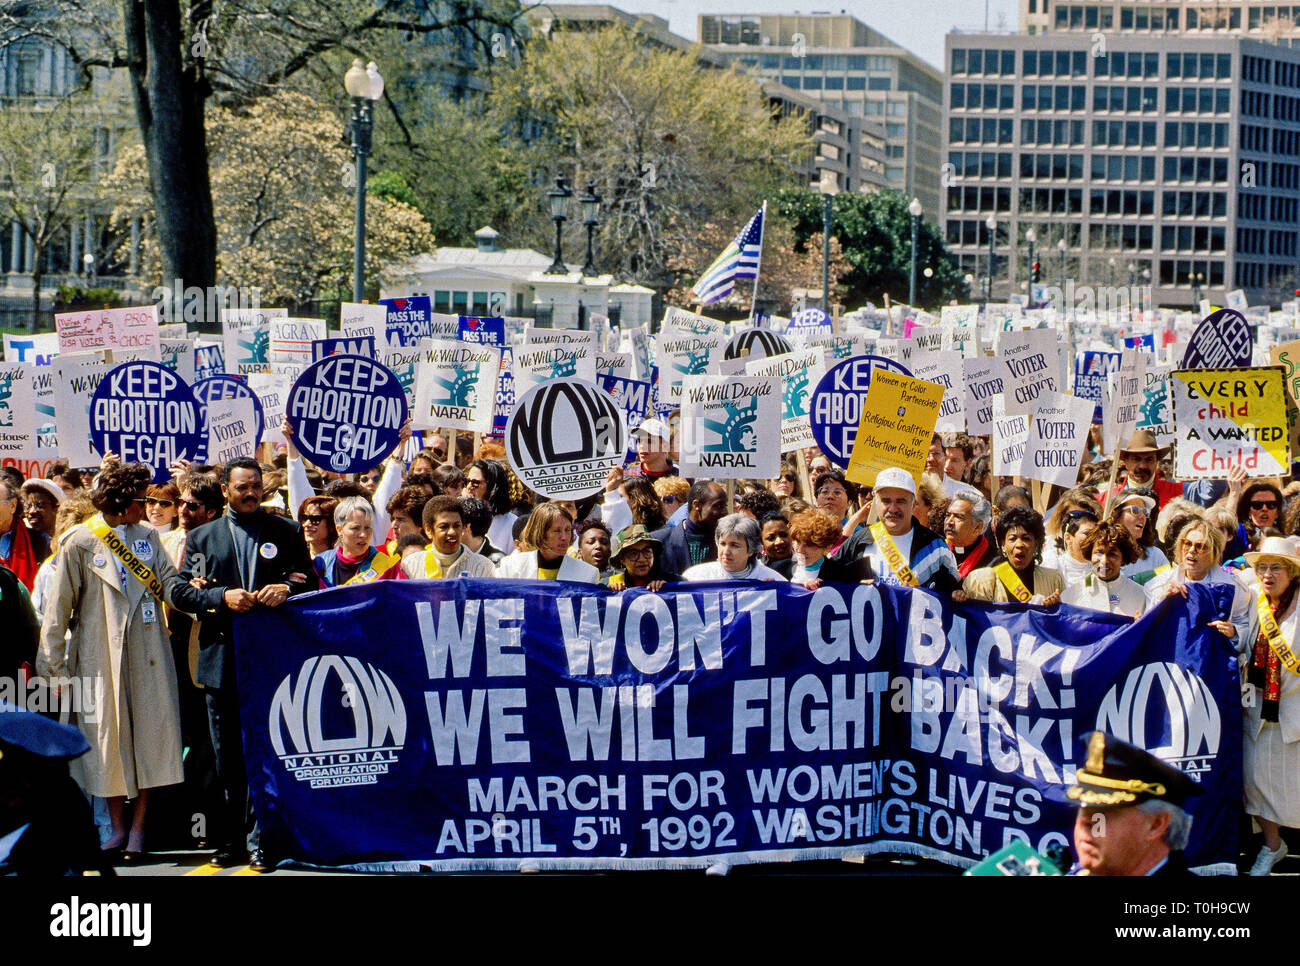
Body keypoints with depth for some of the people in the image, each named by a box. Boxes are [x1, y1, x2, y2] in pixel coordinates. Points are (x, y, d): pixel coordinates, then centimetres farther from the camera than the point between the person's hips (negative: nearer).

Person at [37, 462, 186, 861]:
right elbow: (58, 608, -1)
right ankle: (117, 828, 13)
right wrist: (55, 667, -3)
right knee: (108, 737, 1)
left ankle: (138, 828, 7)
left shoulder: (148, 536, 10)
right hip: (100, 656, -3)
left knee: (148, 734, -1)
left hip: (147, 654, 3)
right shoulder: (79, 542, -2)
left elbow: (168, 584, 4)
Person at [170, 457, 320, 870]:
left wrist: (286, 588, -13)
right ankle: (232, 838, 13)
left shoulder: (287, 532, 11)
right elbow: (181, 591, 6)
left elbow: (310, 580, 9)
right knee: (228, 758, 6)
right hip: (222, 661, 2)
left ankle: (258, 840, -2)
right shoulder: (202, 537, 13)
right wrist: (222, 597, -10)